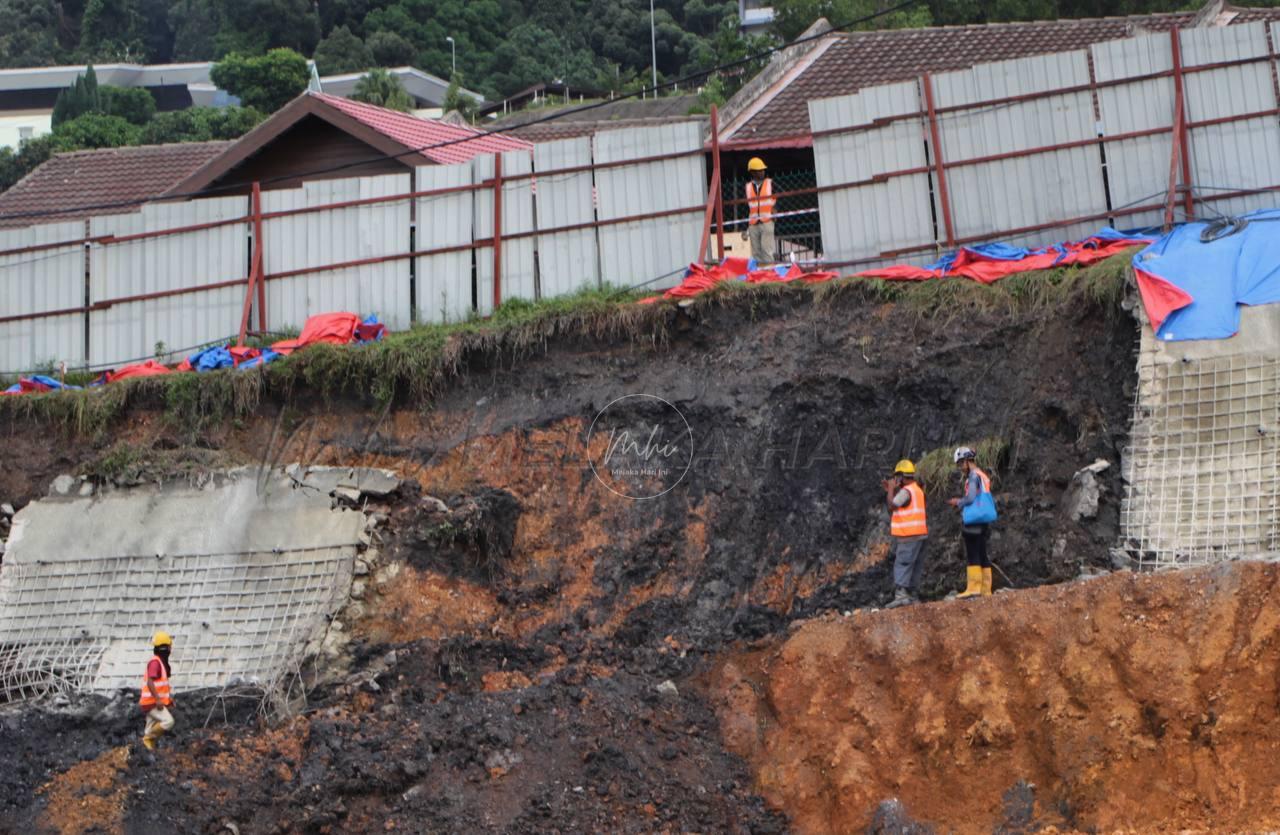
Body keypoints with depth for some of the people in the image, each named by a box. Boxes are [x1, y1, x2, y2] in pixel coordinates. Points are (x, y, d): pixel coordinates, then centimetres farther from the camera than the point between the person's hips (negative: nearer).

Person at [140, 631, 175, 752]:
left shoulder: (160, 662, 16)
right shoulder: (155, 662, -15)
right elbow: (150, 682, -24)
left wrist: (168, 696, 23)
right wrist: (158, 699, -29)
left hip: (154, 702, 10)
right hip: (152, 702, -10)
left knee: (150, 730, 9)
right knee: (168, 721, -18)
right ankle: (149, 738, -9)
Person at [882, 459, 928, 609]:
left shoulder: (906, 491, -13)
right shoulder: (917, 490, 18)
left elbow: (892, 506, -17)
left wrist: (891, 489, -6)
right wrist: (890, 491, 17)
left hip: (909, 536, -10)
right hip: (920, 534, 10)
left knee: (902, 565, -14)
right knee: (914, 566, 13)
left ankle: (901, 595, -23)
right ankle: (911, 595, 18)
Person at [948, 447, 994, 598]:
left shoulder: (973, 476, -10)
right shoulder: (984, 477, 18)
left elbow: (970, 498, -20)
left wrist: (958, 502, -2)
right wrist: (960, 502, 17)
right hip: (983, 523, 9)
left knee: (972, 555, -9)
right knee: (983, 556, 9)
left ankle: (973, 588, -12)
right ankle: (986, 590, 10)